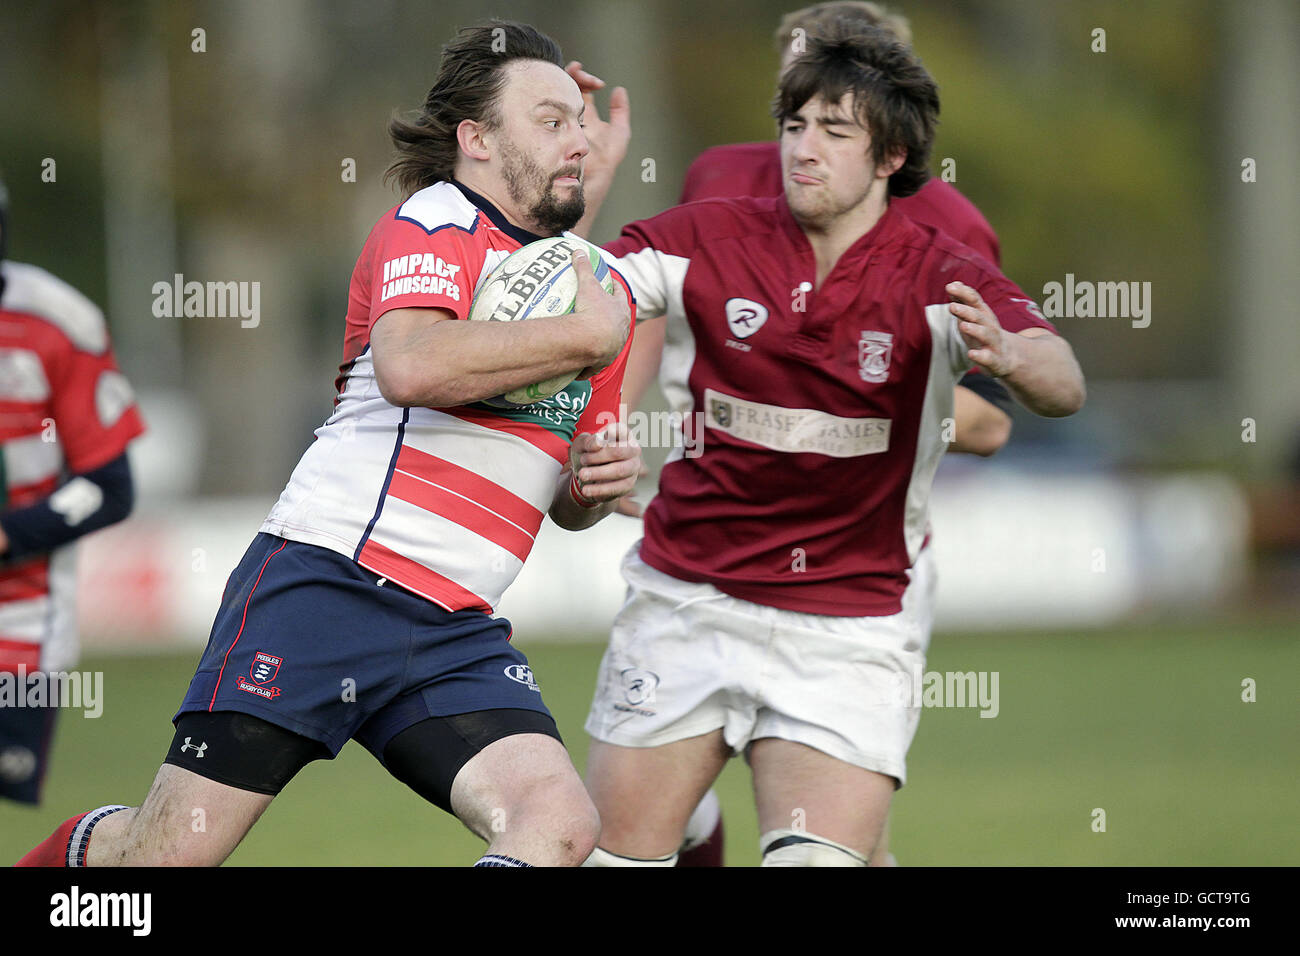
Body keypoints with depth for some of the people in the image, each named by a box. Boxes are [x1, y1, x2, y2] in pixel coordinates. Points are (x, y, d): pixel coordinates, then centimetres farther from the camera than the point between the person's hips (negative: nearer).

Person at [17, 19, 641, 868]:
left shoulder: (593, 283, 19)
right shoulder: (435, 223, -3)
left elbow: (567, 503, 30)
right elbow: (409, 366, -27)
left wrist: (599, 480, 6)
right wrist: (583, 338, -17)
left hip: (453, 633, 6)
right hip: (327, 583, -6)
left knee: (561, 826, -19)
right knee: (170, 851, -5)